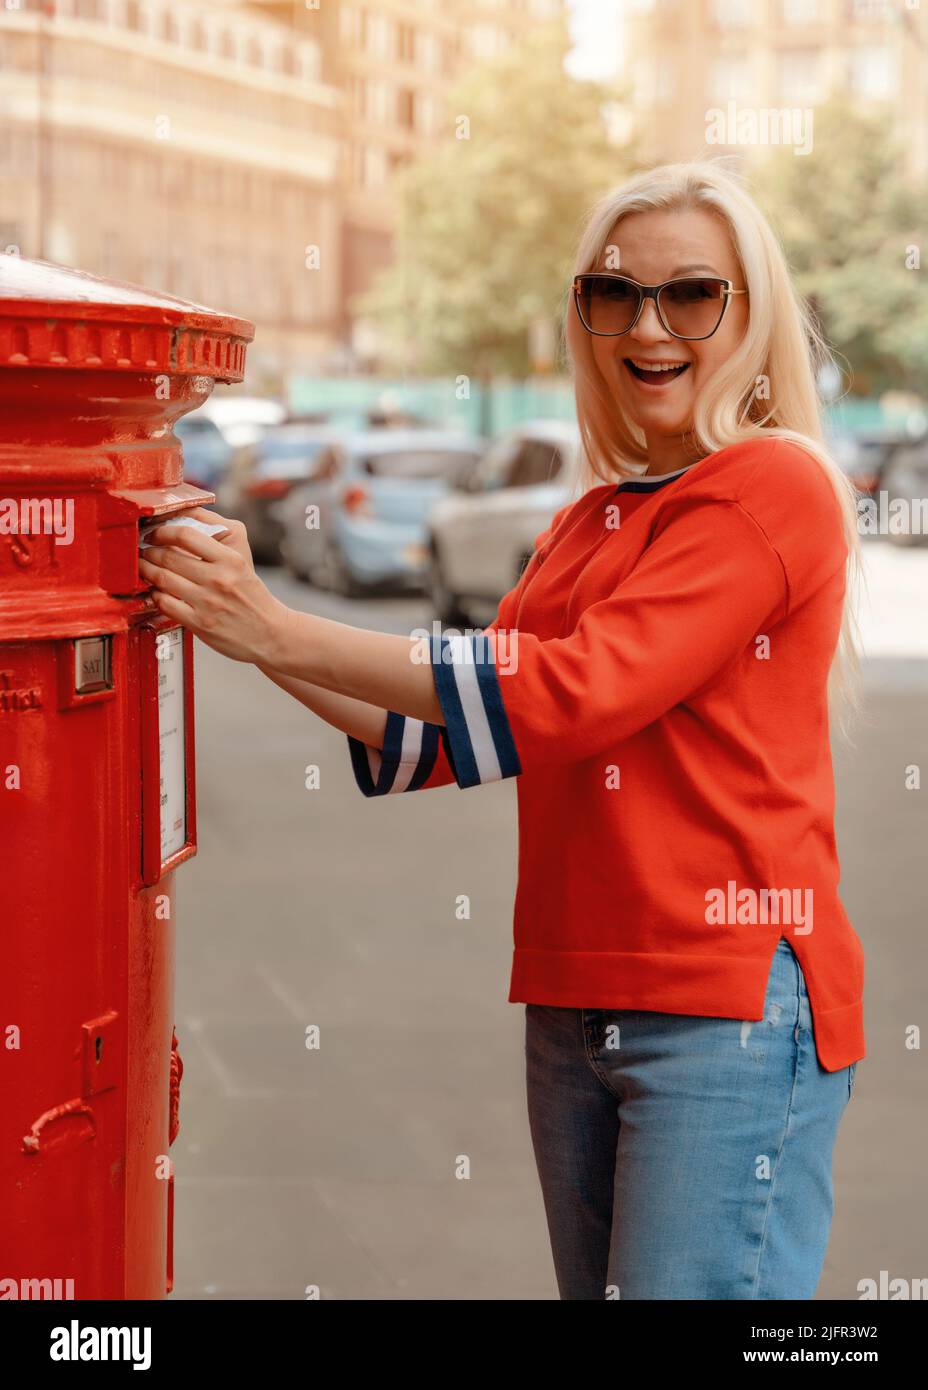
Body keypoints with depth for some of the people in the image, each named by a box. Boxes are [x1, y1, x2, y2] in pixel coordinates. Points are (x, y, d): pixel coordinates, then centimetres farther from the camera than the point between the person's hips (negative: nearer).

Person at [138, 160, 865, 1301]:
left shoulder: (774, 483, -8)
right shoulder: (590, 523, 17)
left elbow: (575, 693, -17)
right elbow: (454, 730, 13)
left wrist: (279, 631, -15)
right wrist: (247, 627, 1)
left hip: (728, 1000, -8)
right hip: (574, 1000, 8)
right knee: (594, 1288, 15)